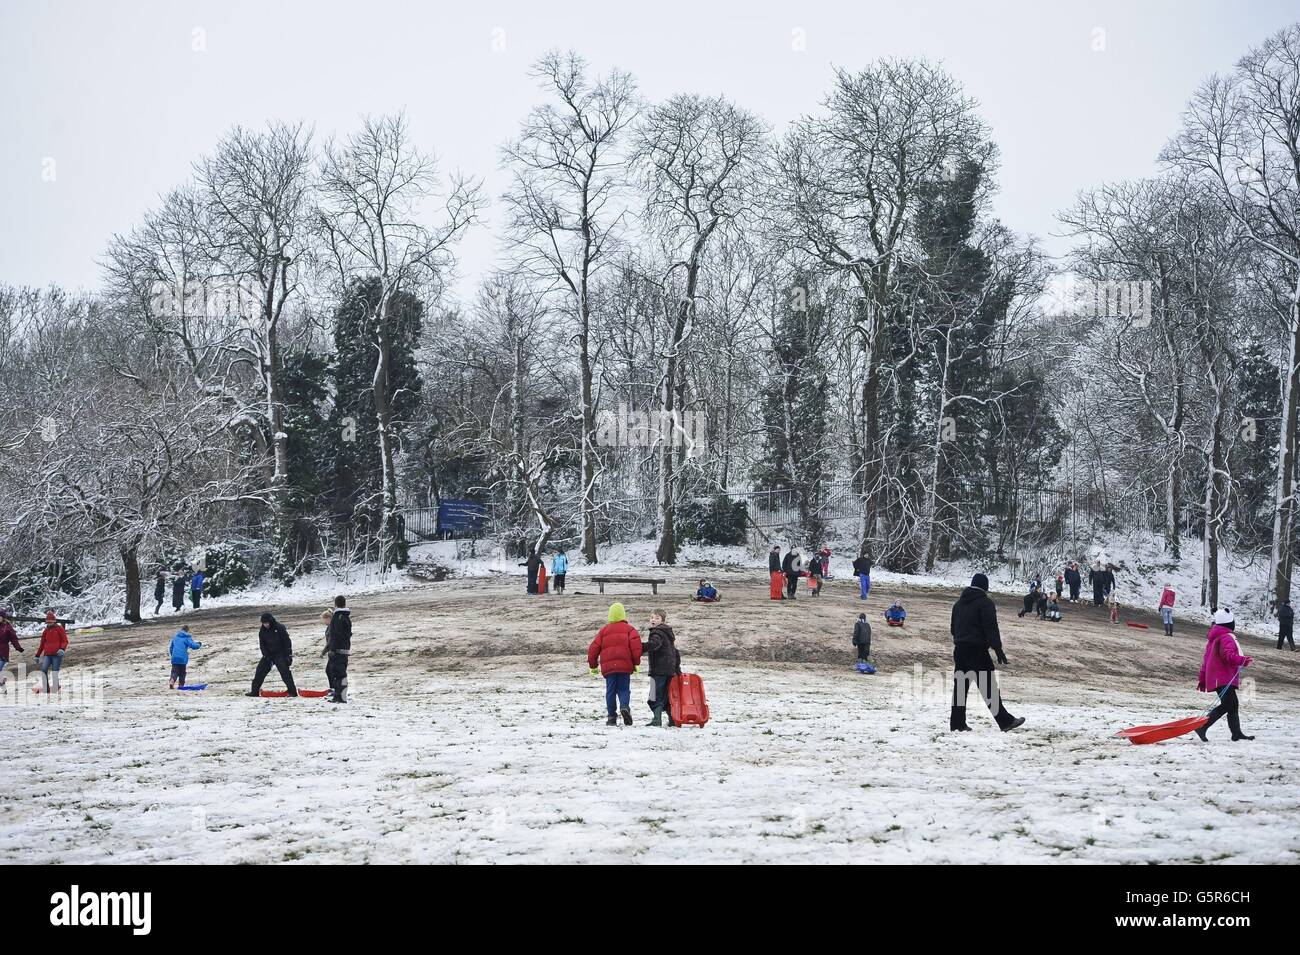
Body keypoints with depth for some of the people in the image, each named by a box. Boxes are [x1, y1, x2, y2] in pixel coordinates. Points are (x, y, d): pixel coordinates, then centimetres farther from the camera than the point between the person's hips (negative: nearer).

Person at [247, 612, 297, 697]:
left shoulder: (280, 628, -15)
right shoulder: (262, 631, 0)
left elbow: (287, 642, -13)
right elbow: (262, 645, 5)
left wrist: (289, 655, -16)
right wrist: (266, 655, -10)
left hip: (280, 654, -5)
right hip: (268, 654, 5)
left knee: (285, 672, -17)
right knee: (260, 671, 2)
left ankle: (292, 692, -17)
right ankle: (254, 691, 13)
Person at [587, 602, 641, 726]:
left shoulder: (604, 630, 13)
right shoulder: (629, 629, 5)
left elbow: (593, 648, 12)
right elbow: (636, 645, -8)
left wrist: (592, 666, 23)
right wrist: (636, 663, -1)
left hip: (608, 666, 1)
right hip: (625, 666, -1)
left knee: (610, 691, 8)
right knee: (624, 689, 6)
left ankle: (611, 717, 4)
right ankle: (624, 706, -22)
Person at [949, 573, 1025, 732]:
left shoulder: (959, 603, 17)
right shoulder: (985, 603, -8)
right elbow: (991, 628, -14)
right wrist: (998, 649, -14)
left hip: (960, 650, 7)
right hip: (977, 650, -7)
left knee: (960, 686, 8)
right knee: (988, 687, -6)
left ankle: (957, 722, 7)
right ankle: (1005, 721, -4)